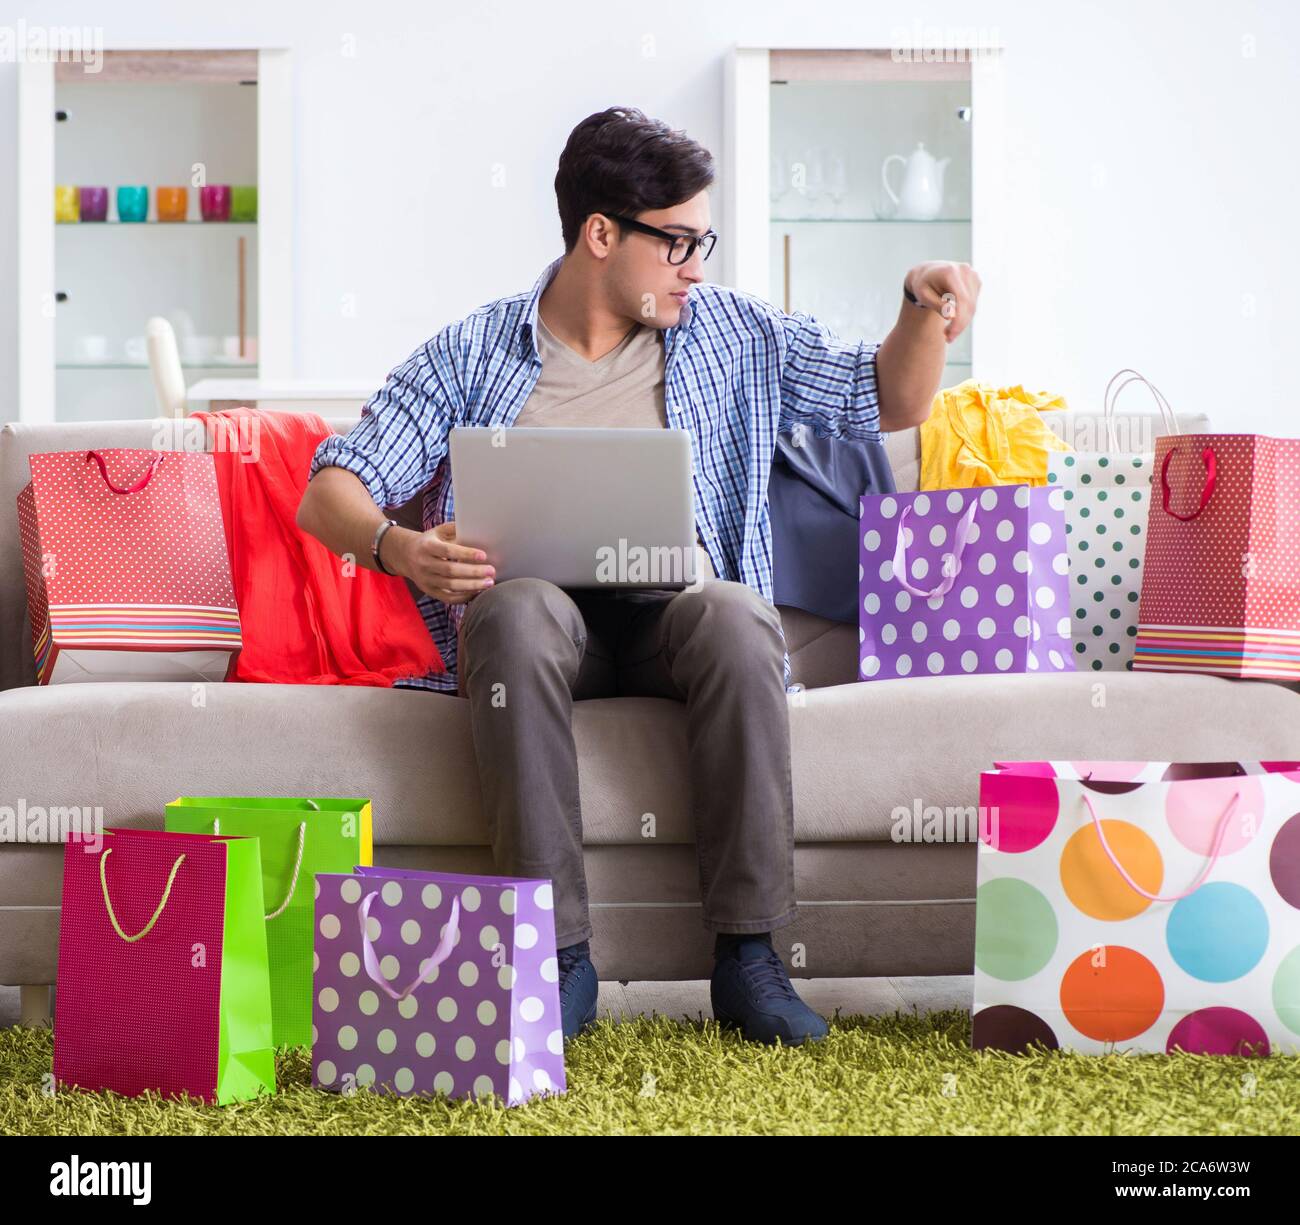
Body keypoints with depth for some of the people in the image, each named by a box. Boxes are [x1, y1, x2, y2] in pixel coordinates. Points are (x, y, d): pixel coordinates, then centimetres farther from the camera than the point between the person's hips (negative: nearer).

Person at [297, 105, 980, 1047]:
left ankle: (748, 954, -31)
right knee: (518, 611, -37)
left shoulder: (731, 333, 14)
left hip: (674, 614, 1)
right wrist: (395, 546, -22)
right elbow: (330, 493, 1)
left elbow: (889, 405, 20)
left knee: (739, 614, -34)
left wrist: (925, 312, 0)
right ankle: (561, 956, -34)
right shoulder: (474, 354, 7)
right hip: (537, 616, -1)